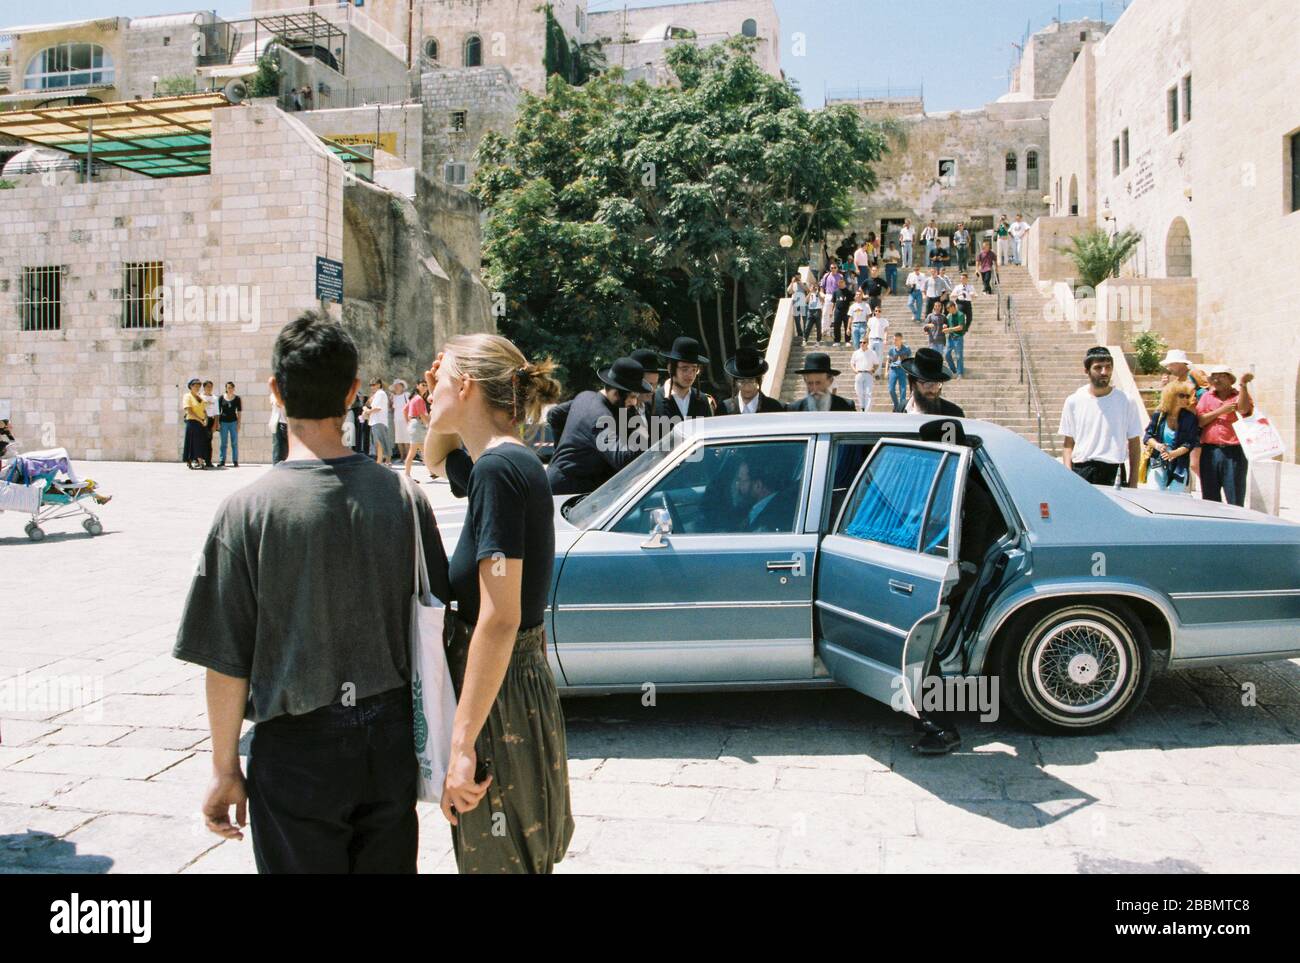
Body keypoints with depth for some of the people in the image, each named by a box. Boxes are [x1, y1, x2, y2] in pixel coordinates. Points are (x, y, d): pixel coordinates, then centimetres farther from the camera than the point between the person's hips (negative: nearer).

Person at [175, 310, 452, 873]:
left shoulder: (248, 510, -14)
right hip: (390, 739, 3)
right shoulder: (402, 498, -5)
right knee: (389, 865, 20)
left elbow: (227, 662, -10)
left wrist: (226, 769, 3)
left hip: (297, 748, -3)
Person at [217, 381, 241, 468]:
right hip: (223, 422, 0)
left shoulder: (237, 398, 4)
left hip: (233, 422, 0)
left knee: (234, 443, 1)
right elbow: (218, 411, 6)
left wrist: (239, 424, -1)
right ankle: (222, 461, 7)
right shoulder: (221, 398, 3)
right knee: (223, 443, 4)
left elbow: (239, 412, 5)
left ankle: (235, 461, 5)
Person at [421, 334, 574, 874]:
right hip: (520, 687, 9)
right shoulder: (505, 460, 6)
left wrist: (461, 746, -24)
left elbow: (499, 619, -27)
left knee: (496, 858, 9)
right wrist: (440, 409, 8)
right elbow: (435, 460, 29)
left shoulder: (499, 469, -22)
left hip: (499, 705, -9)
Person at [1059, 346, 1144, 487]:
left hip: (1113, 473, 0)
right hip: (1081, 473, 1)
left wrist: (1133, 483, 2)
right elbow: (1068, 443, 9)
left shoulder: (1126, 402, 3)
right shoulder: (1074, 401, 5)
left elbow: (1134, 444, 6)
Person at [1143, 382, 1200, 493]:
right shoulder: (1158, 415, 0)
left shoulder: (1190, 418, -1)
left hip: (1179, 465, 0)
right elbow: (1147, 436, 1)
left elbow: (1190, 443, -6)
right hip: (1157, 463, 0)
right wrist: (1156, 445, -21)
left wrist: (1173, 453, -23)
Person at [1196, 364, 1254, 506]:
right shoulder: (1207, 397, 14)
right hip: (1210, 452, 3)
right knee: (1210, 498, 8)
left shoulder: (1241, 395, 8)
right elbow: (1199, 421, 2)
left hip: (1234, 452, -3)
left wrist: (1243, 385, -20)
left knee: (1235, 500, -2)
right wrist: (1220, 411, -7)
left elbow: (1244, 410, -16)